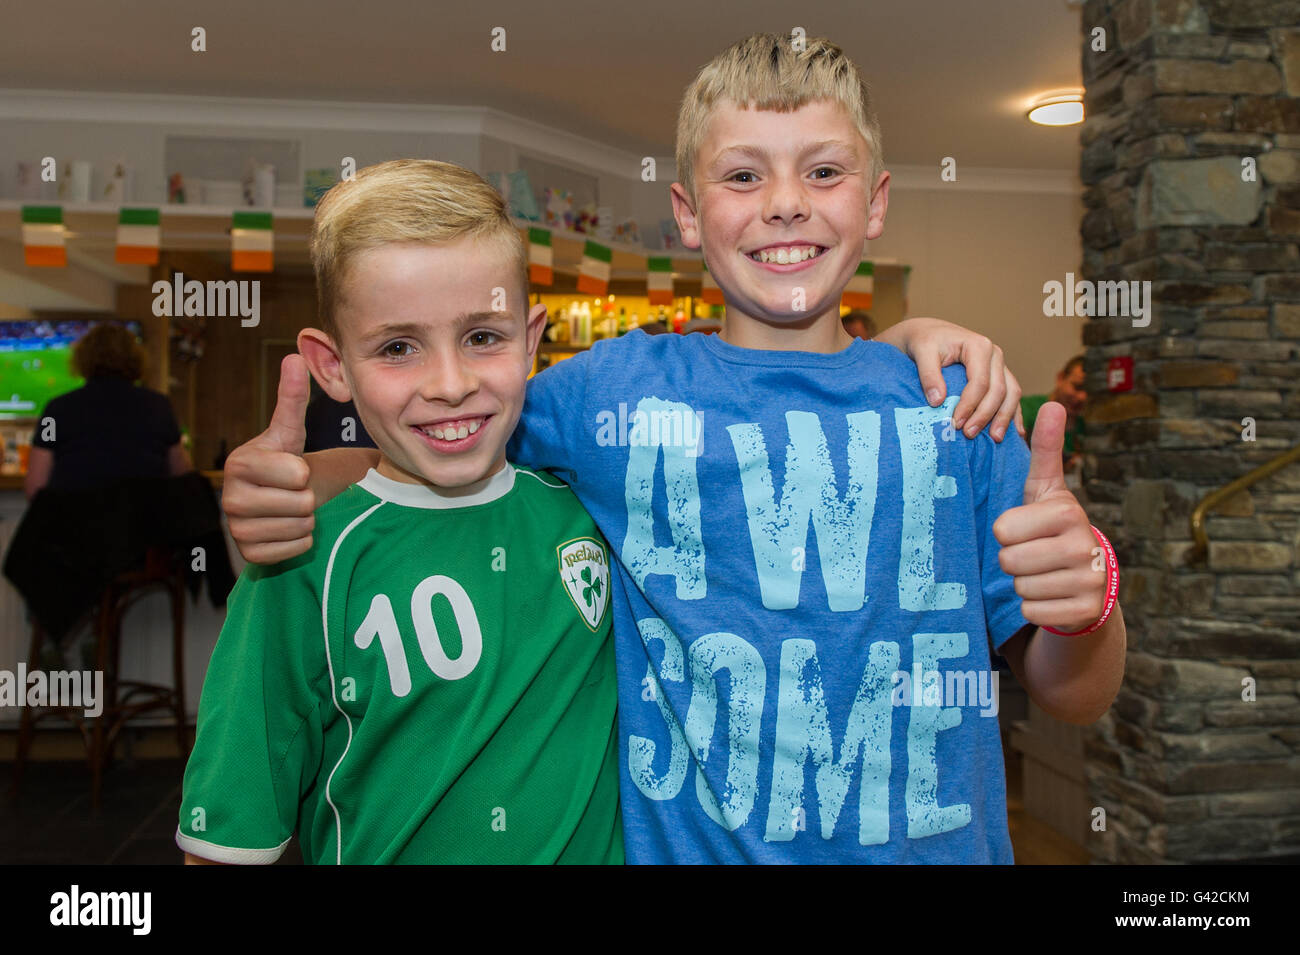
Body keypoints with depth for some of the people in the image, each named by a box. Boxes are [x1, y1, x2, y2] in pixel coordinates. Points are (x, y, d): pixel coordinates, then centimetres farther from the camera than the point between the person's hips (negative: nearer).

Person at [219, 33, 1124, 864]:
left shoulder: (957, 407, -5)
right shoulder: (610, 389, -6)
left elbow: (1074, 697, -1)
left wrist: (1084, 602, -23)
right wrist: (291, 482, -12)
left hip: (934, 843, 1)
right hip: (674, 842, 0)